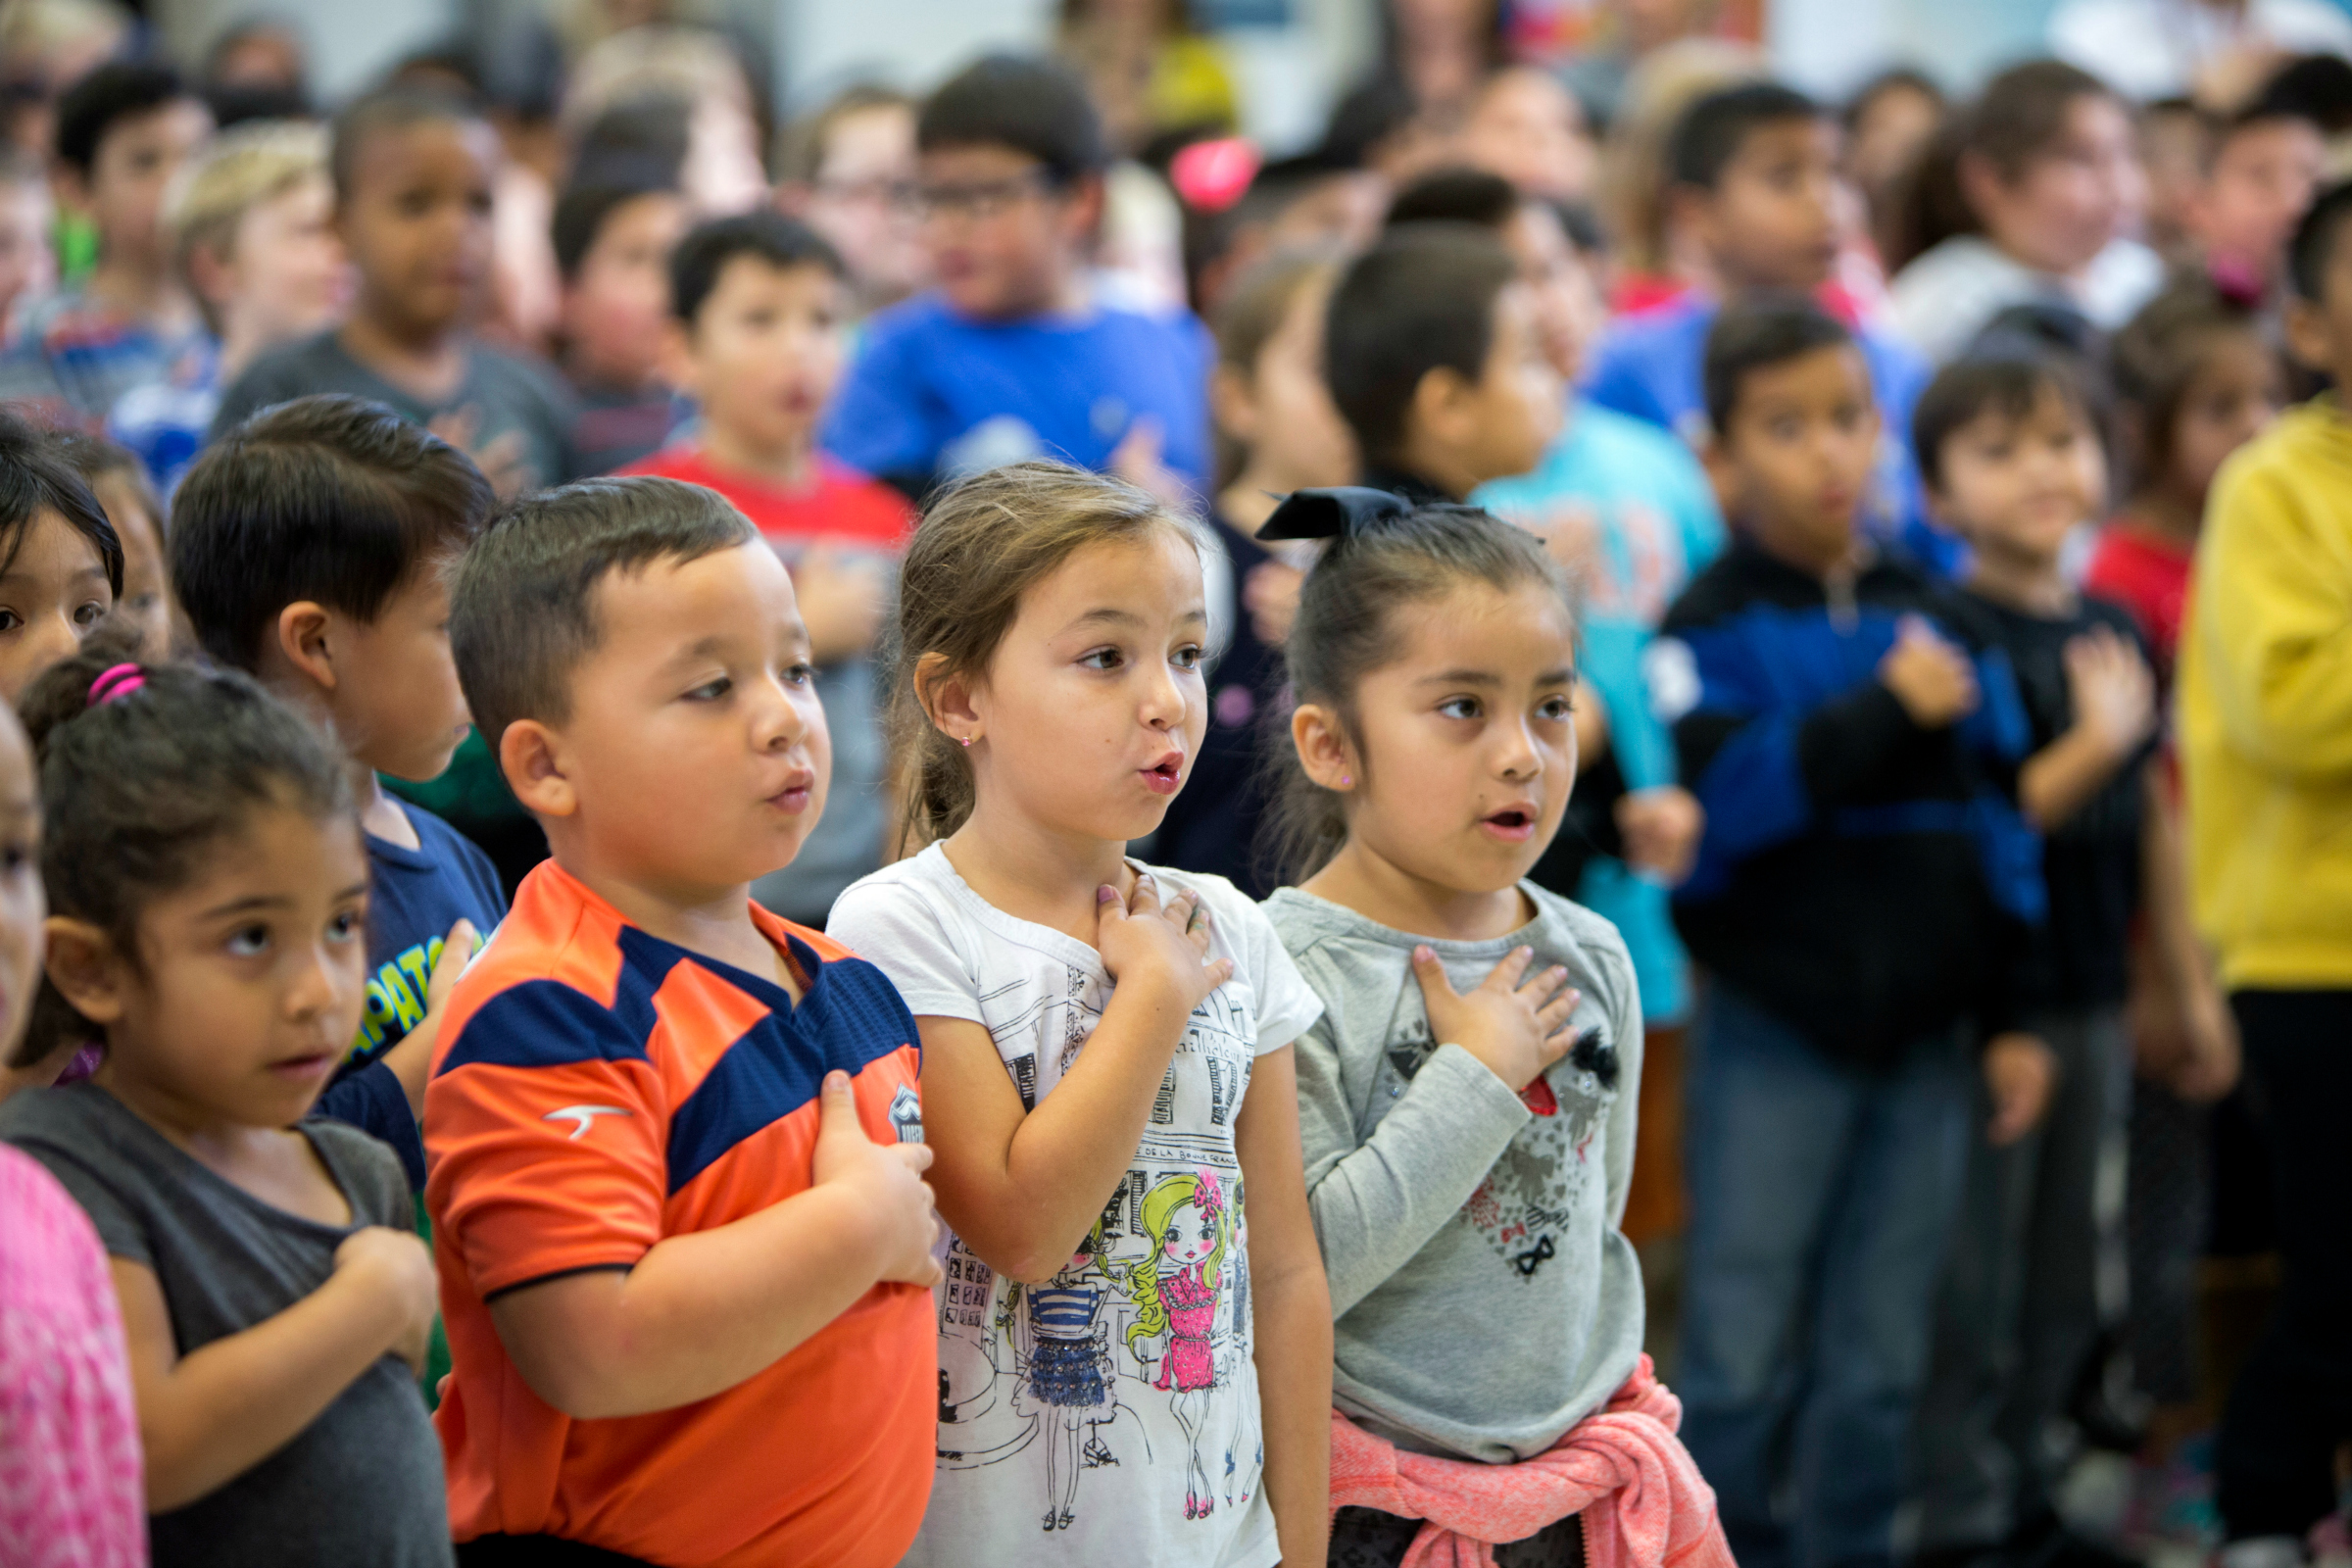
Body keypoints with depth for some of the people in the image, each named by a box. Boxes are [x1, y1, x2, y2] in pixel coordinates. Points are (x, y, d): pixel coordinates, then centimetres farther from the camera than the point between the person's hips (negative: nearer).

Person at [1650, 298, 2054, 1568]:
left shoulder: (1929, 616, 9)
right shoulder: (1711, 629, -6)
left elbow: (1992, 821, 12)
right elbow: (1726, 797, -22)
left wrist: (2006, 1018, 11)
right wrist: (1885, 710, -25)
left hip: (1921, 1030, 4)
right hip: (1774, 1032, -4)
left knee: (1879, 1360, 10)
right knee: (1742, 1356, 0)